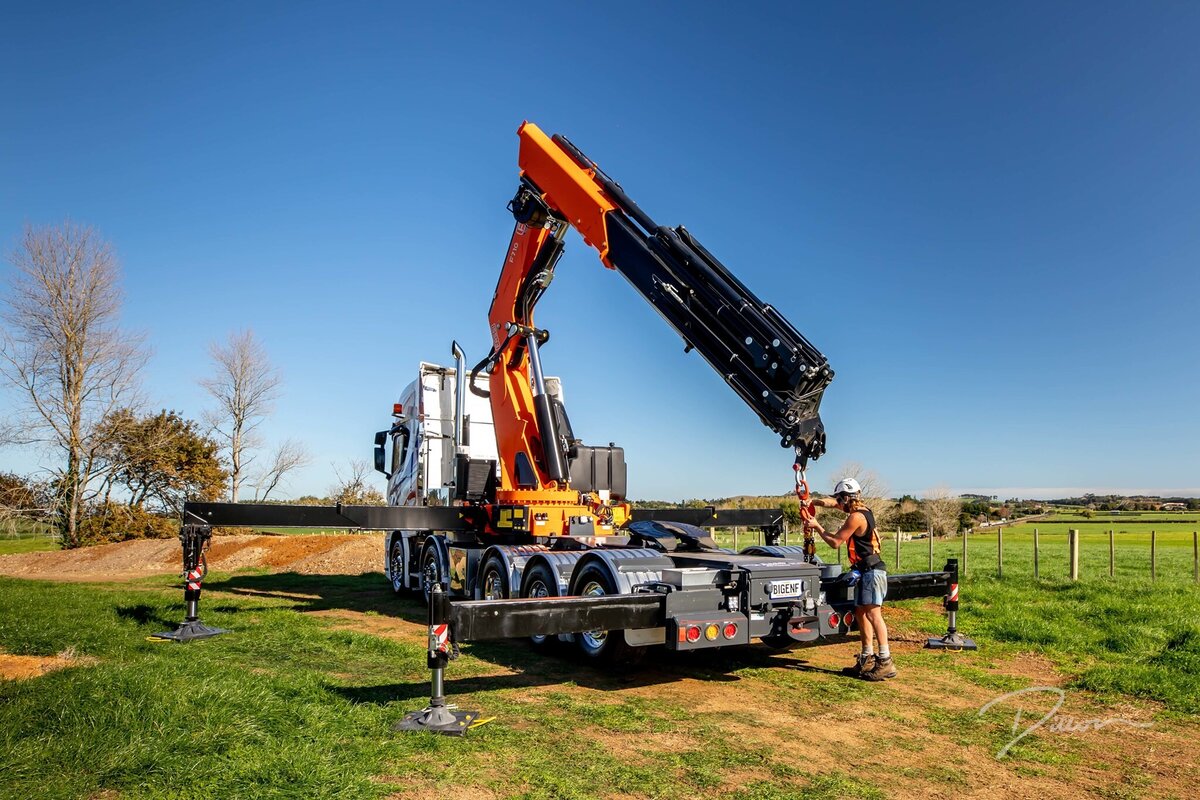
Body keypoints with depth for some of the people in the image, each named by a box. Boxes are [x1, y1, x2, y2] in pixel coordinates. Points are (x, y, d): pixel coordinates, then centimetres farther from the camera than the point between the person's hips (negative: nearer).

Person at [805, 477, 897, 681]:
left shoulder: (856, 517, -17)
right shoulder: (861, 510, 12)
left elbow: (835, 542, -12)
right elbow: (831, 502, 26)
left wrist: (817, 527, -1)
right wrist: (813, 501, 14)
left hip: (871, 572, -10)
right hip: (865, 572, 10)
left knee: (873, 613, -14)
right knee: (861, 613, 12)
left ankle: (885, 662, -16)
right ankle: (867, 659, 17)